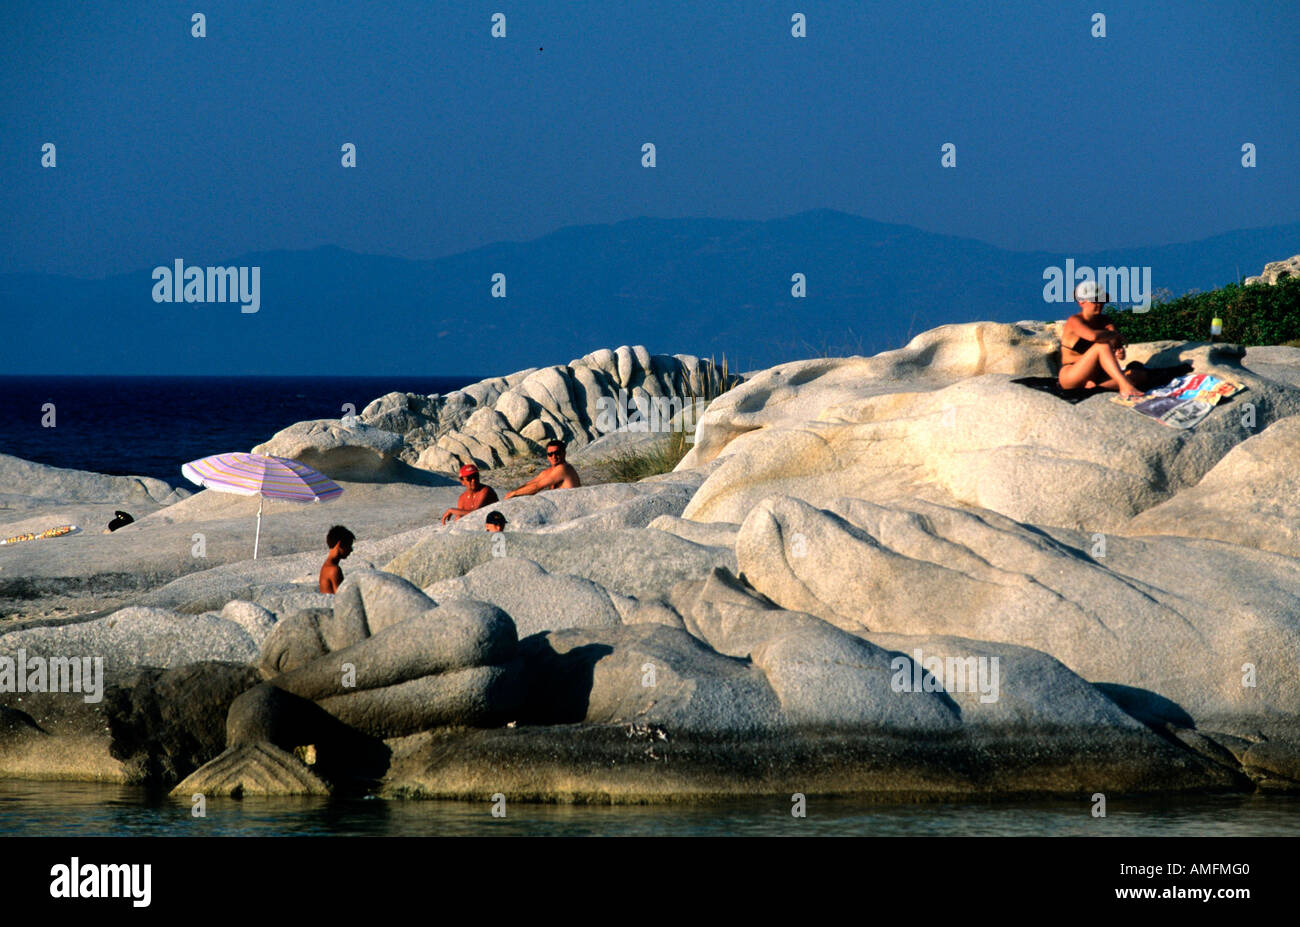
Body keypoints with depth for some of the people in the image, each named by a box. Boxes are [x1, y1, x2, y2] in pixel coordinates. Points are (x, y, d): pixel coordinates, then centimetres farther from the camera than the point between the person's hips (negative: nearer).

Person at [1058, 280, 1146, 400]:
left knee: (1136, 373, -14)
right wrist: (1114, 335, -13)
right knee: (1102, 345, -29)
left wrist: (1120, 352, -27)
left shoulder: (1105, 322, 11)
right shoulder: (1074, 321, -10)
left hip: (1096, 377, 7)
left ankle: (1092, 386, -33)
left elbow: (1117, 344, -3)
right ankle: (1125, 386, -46)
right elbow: (1093, 336, -30)